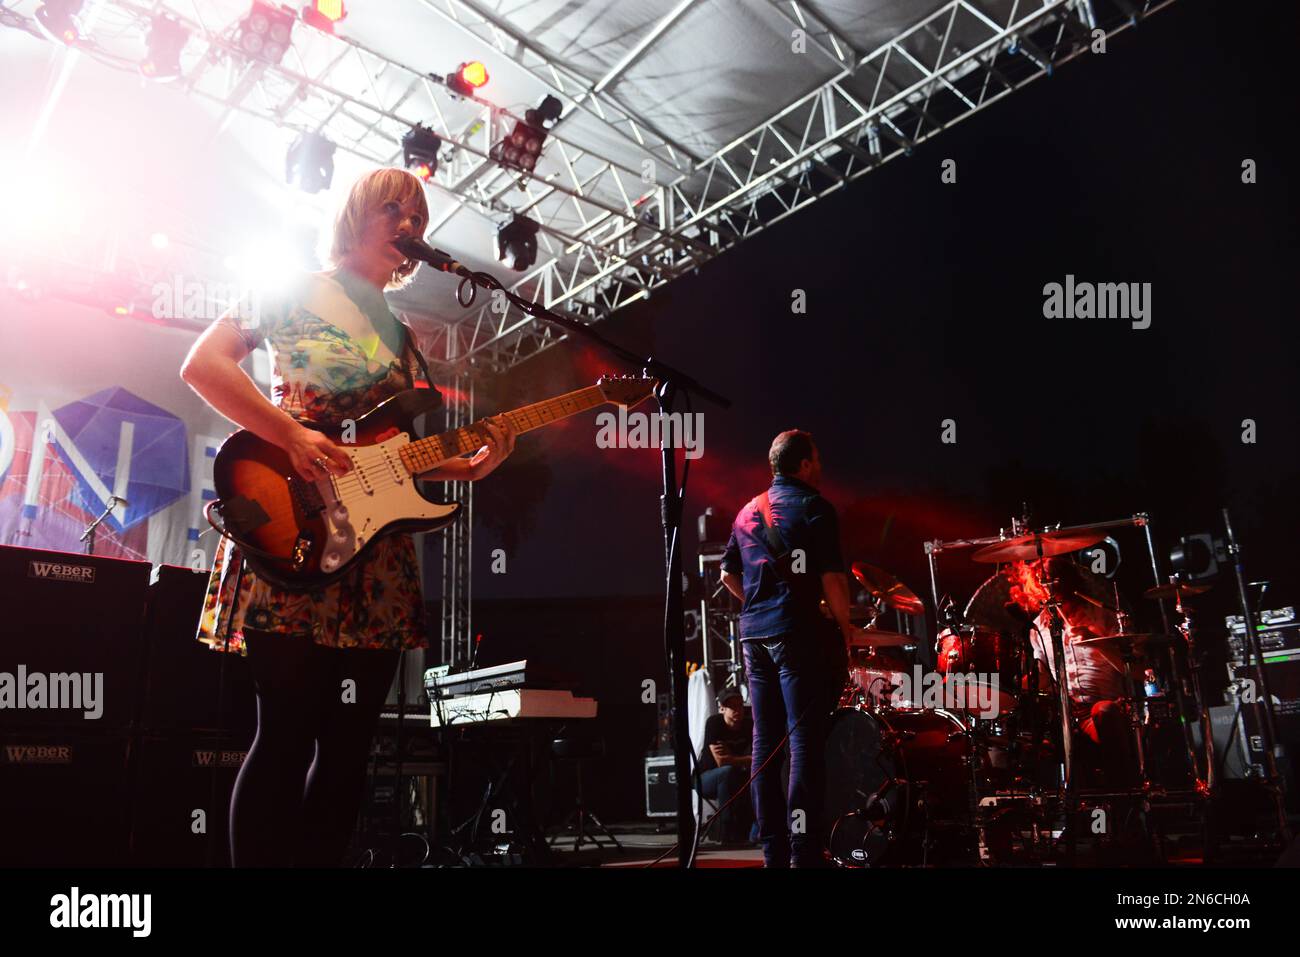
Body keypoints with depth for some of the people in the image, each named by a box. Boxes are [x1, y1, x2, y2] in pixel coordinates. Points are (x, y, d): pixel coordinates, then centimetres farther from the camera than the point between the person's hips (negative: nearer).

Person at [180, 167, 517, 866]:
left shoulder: (399, 334, 22)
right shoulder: (300, 292, 4)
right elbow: (202, 364, -7)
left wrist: (474, 465, 2)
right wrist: (294, 438, -18)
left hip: (376, 554, 7)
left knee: (348, 742, 6)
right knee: (288, 733, -8)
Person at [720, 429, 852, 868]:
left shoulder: (749, 510, 16)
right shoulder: (813, 507, -6)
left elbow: (729, 574, 18)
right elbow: (831, 577, -14)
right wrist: (844, 623, -2)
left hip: (753, 632, 7)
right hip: (798, 631, -7)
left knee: (765, 741, 10)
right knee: (805, 742, -6)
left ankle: (773, 849, 16)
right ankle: (803, 852, -6)